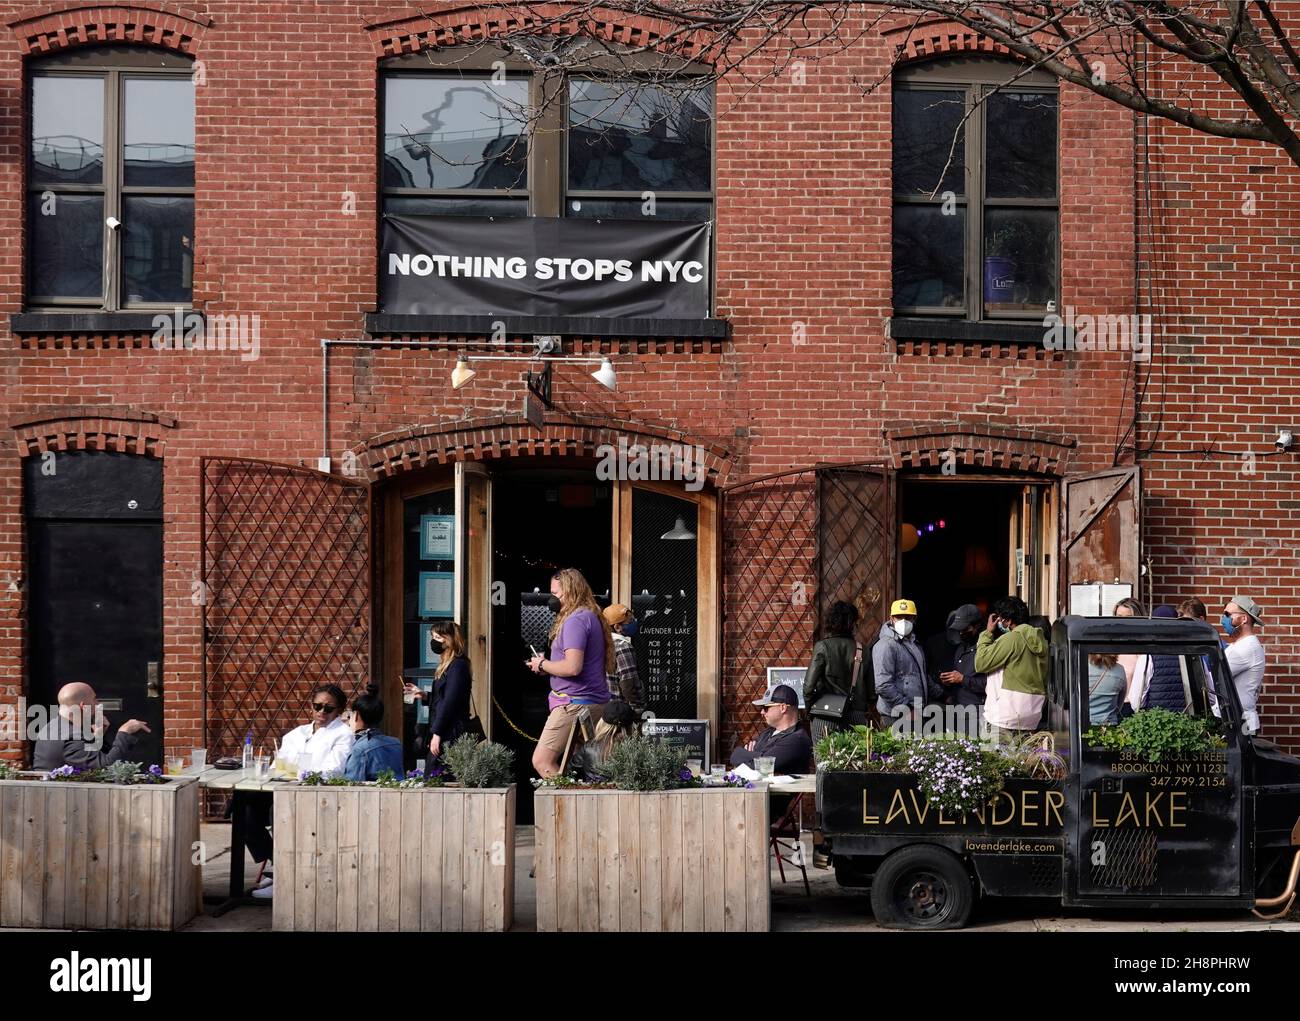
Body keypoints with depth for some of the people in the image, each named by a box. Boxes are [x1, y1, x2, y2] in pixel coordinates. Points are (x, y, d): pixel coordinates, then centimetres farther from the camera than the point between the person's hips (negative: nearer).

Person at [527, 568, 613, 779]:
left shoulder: (575, 620, -14)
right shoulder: (592, 617, 18)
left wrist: (543, 665, -8)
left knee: (541, 761, -12)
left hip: (575, 703, -10)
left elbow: (573, 667, -24)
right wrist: (546, 666, 15)